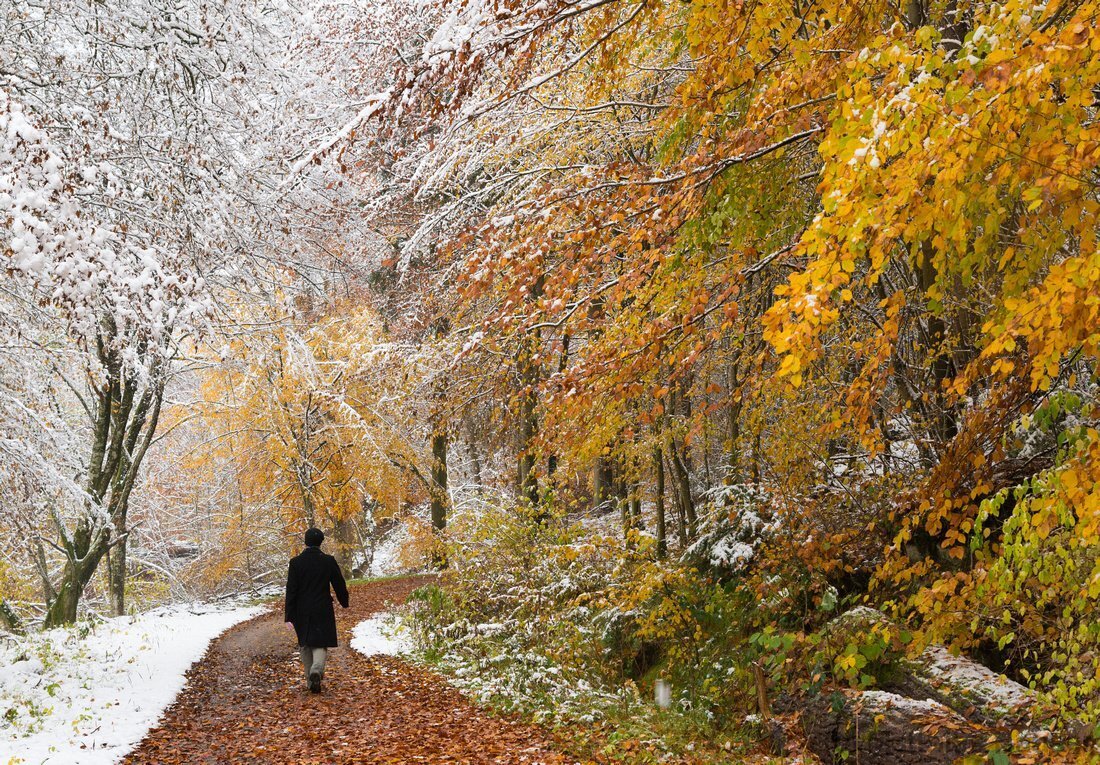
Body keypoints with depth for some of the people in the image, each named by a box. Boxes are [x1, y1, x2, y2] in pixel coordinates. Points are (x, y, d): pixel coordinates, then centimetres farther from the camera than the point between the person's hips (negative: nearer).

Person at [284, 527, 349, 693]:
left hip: (301, 612, 1)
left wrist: (289, 616, -7)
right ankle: (316, 670, -24)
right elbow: (339, 585, 2)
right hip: (323, 611, -1)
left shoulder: (296, 562, -7)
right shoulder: (329, 561, -6)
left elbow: (291, 590, -9)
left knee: (305, 644, 15)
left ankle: (311, 678, 19)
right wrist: (344, 602, 21)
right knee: (320, 644, 4)